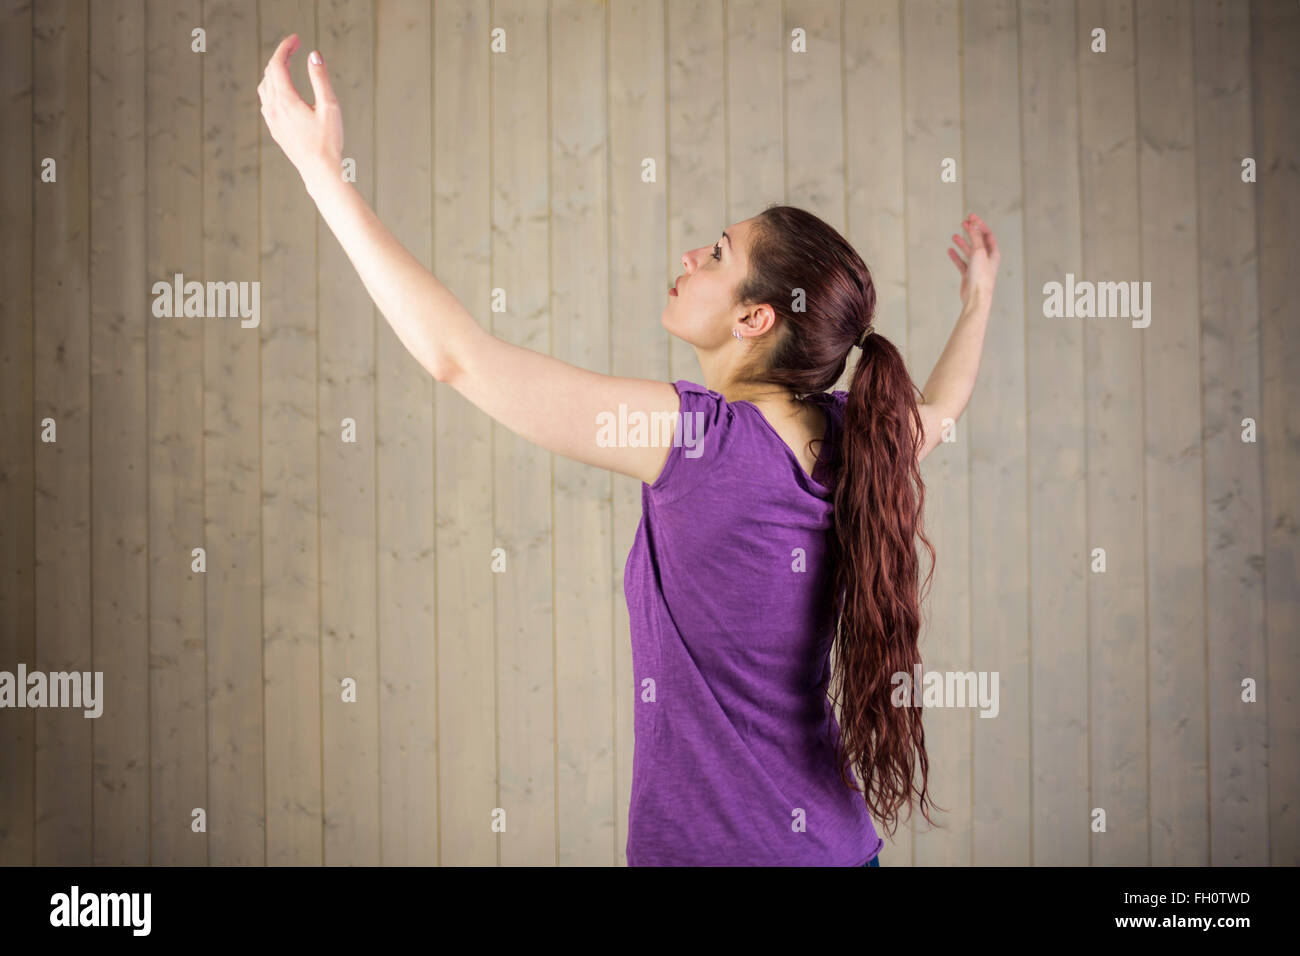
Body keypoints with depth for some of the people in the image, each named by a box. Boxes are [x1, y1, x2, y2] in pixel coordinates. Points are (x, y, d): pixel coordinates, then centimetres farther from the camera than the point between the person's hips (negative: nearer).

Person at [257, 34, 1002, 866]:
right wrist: (979, 298, 40)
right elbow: (941, 408, 24)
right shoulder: (851, 440, -2)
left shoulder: (699, 438, -21)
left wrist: (322, 167, -16)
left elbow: (456, 353, -21)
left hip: (710, 846, -7)